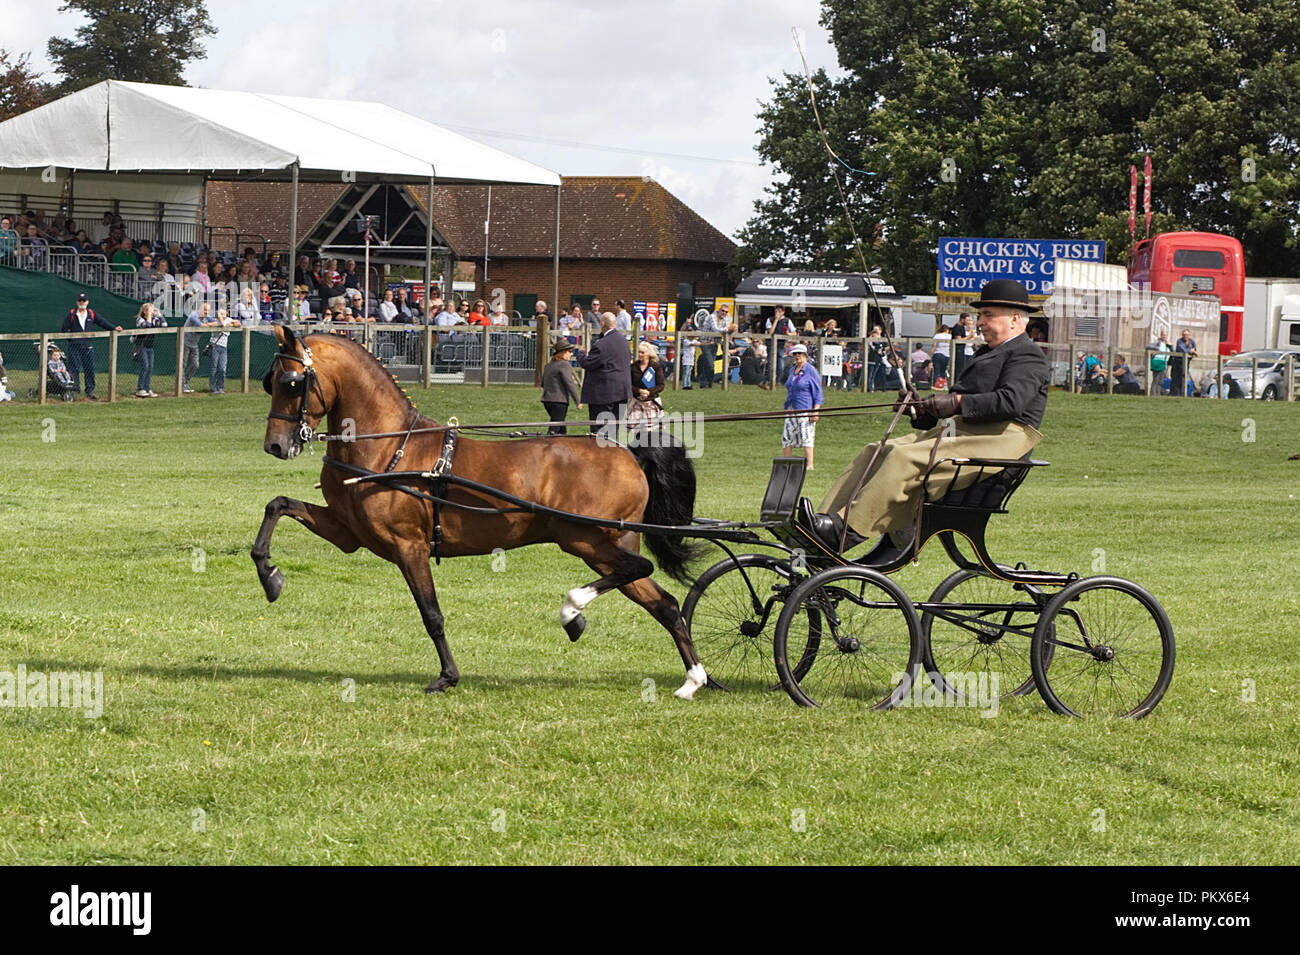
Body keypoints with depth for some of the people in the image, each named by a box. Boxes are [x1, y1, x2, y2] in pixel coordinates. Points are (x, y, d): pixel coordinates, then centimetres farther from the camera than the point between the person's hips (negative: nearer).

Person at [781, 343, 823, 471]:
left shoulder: (811, 371, -6)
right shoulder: (792, 370, 15)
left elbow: (818, 393, -8)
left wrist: (816, 411, -15)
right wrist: (786, 406, 24)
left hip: (805, 409, -7)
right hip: (791, 410, 7)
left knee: (806, 436, -10)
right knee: (786, 436, 4)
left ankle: (809, 464, -9)